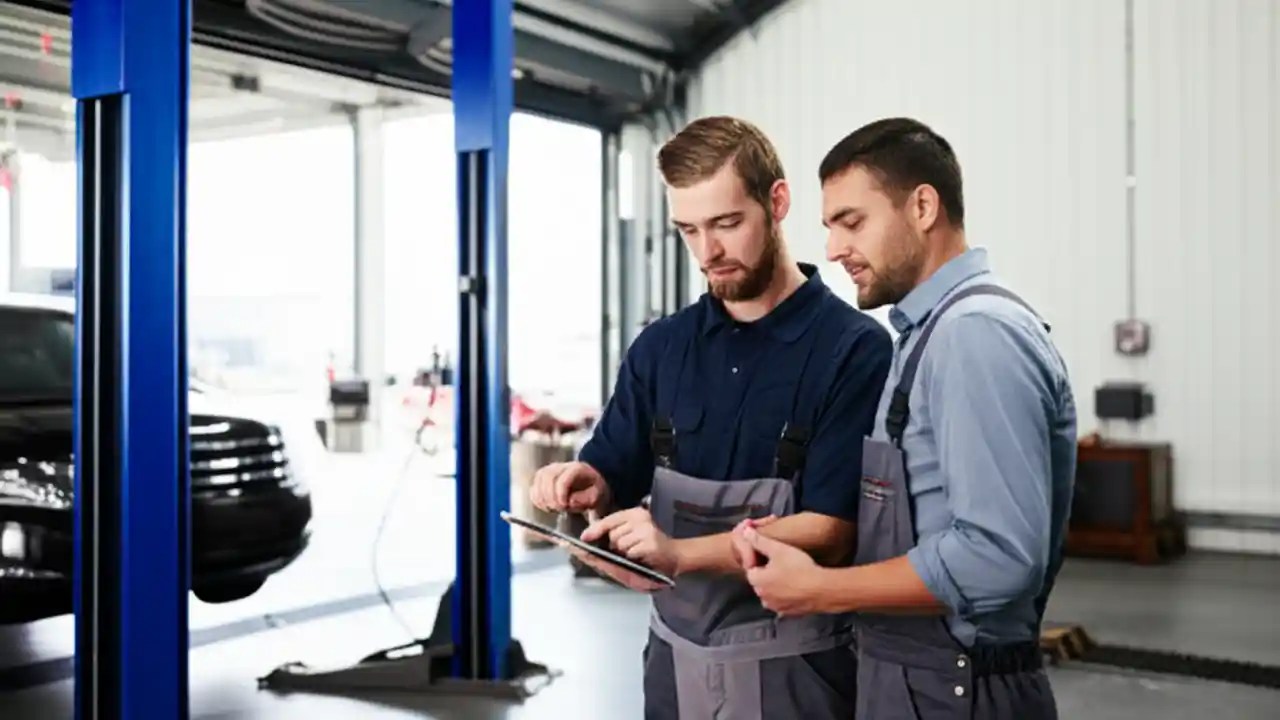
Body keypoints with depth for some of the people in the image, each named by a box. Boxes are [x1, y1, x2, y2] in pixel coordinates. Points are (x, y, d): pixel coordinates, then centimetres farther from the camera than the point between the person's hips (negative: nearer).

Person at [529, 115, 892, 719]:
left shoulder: (854, 348, -12)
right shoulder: (659, 347, 4)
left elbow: (829, 533, -17)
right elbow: (615, 481, 7)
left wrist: (680, 554, -28)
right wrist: (587, 486, -16)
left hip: (794, 666, -4)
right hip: (675, 653, 4)